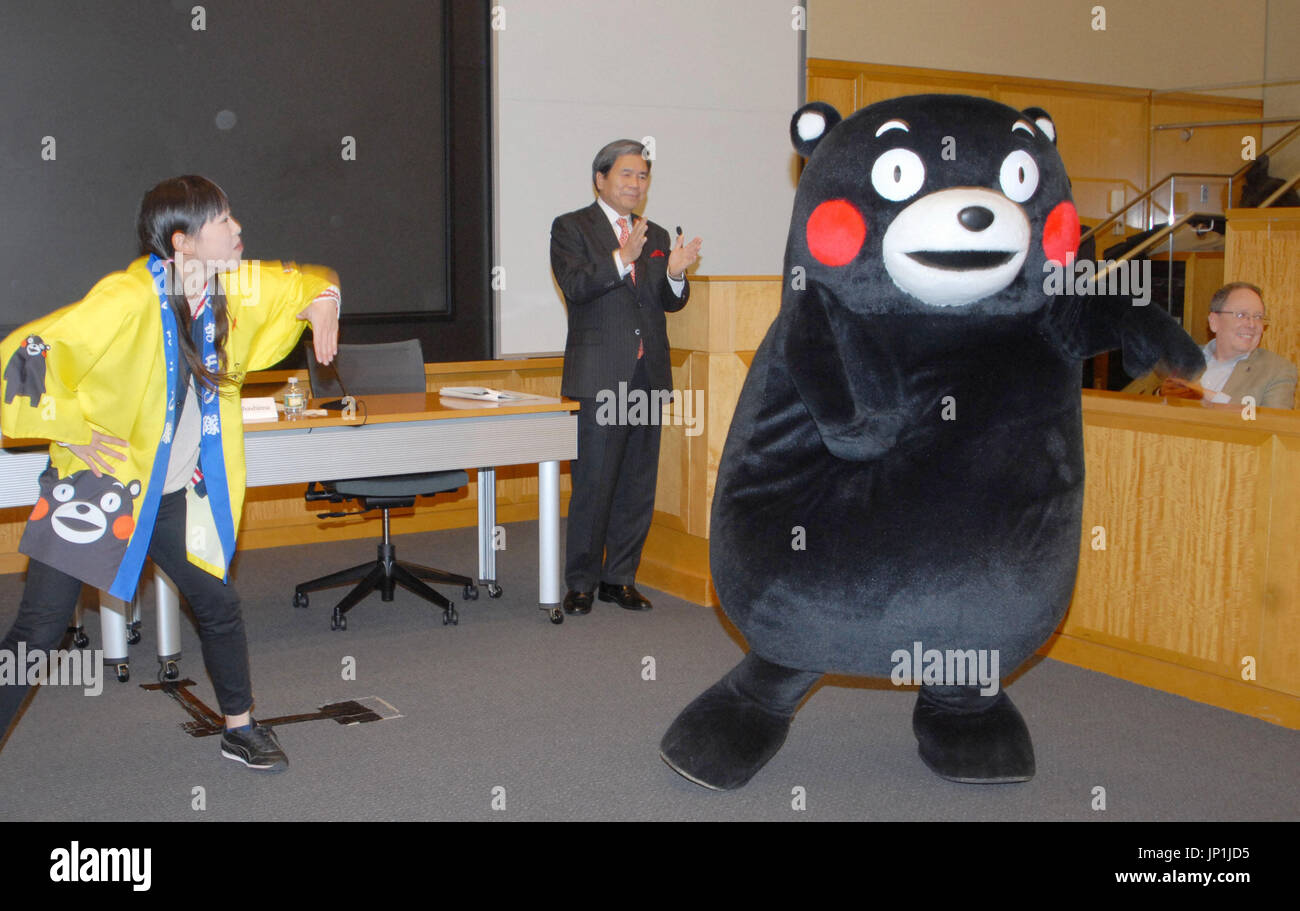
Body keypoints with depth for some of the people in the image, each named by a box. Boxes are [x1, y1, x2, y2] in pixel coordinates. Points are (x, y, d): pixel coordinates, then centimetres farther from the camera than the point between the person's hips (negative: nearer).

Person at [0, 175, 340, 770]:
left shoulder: (234, 290, -3)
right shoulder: (126, 300, -25)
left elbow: (300, 282, 15)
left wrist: (322, 300, -7)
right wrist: (71, 431, -20)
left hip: (171, 494, 6)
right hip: (94, 485, -6)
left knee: (218, 604, 11)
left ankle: (239, 729, 32)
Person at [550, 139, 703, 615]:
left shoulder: (656, 236, 17)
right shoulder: (571, 228, 2)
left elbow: (672, 302, 10)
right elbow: (574, 286, -13)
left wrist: (675, 273, -12)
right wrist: (622, 259, -26)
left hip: (648, 375, 5)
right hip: (600, 375, -5)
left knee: (638, 485, 8)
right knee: (593, 483, -3)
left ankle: (620, 578, 19)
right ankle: (580, 583, 8)